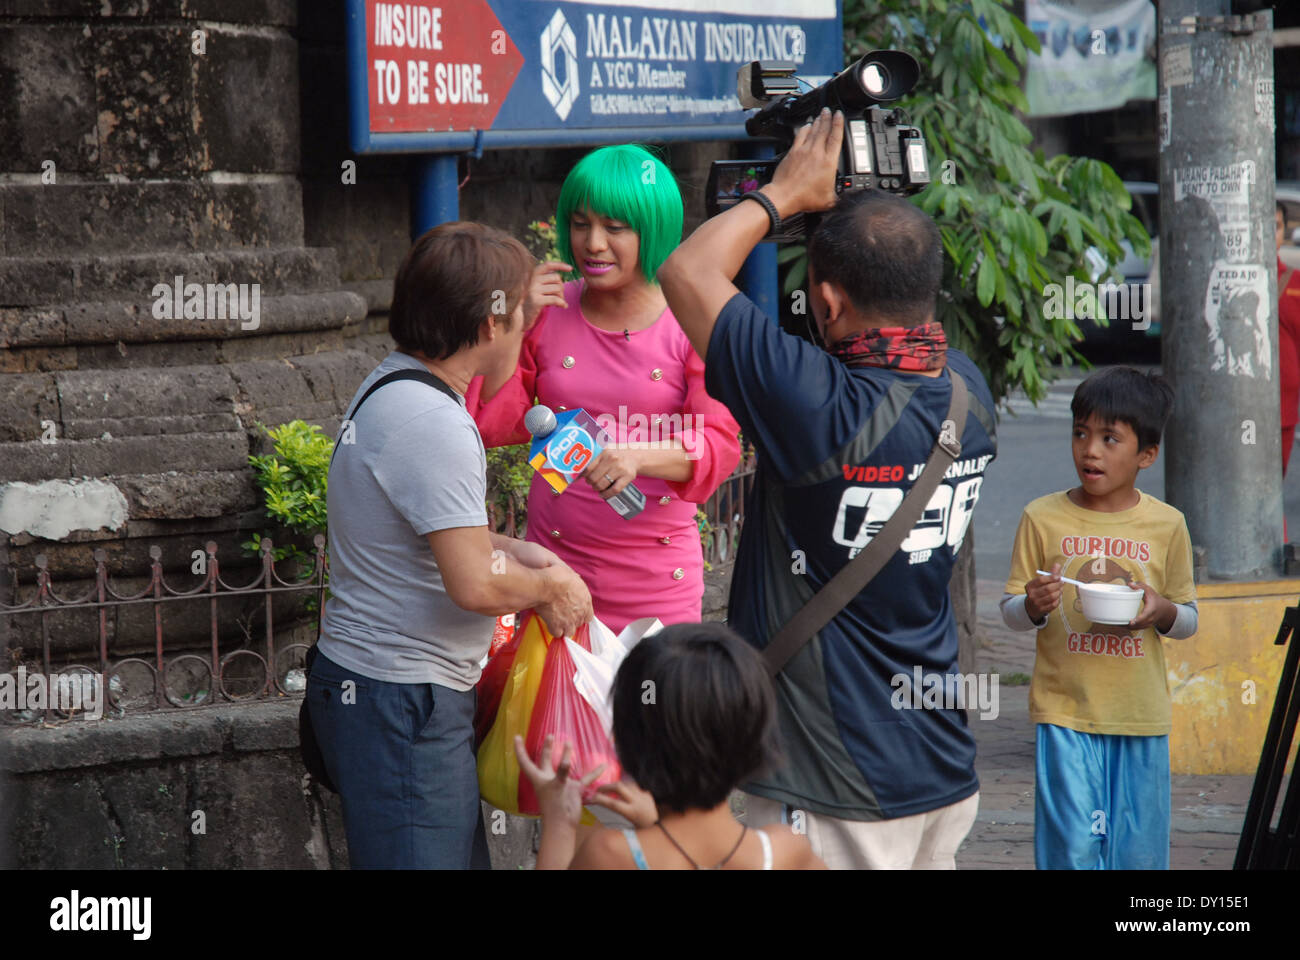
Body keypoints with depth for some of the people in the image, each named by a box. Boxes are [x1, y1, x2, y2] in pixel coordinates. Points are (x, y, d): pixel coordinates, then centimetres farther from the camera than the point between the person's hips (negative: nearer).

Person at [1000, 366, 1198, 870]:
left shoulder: (1166, 525, 3)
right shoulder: (1043, 518, 0)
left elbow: (1188, 620, 10)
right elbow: (1010, 611, 5)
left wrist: (1162, 611, -12)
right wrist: (1034, 606, -18)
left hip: (1141, 714, 1)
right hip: (1065, 710, -1)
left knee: (1139, 847, 4)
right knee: (1073, 845, -6)